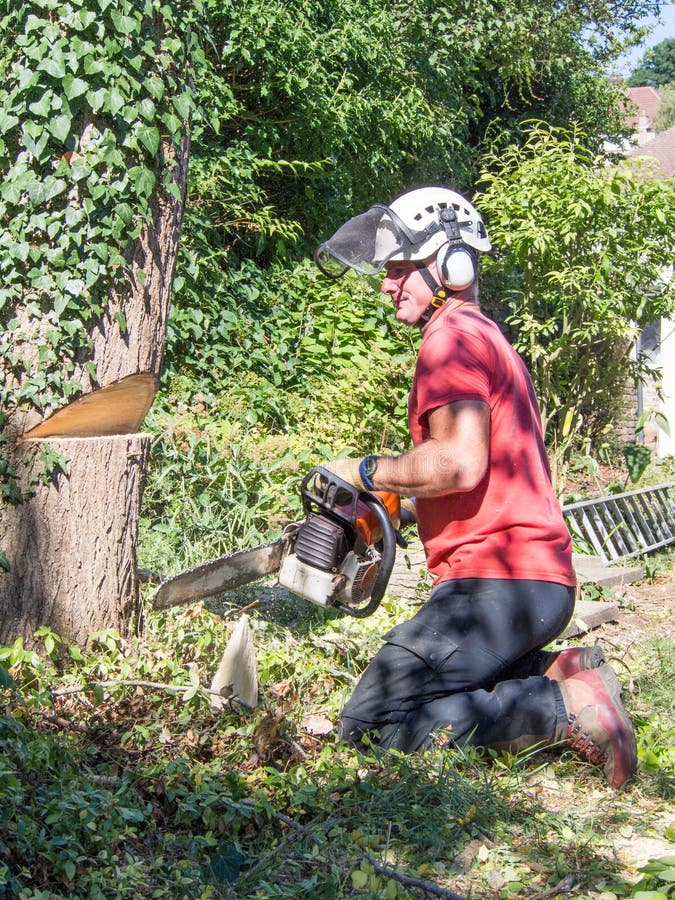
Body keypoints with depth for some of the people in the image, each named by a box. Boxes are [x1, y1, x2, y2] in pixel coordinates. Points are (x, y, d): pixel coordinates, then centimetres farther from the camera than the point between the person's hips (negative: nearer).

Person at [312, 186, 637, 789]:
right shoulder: (494, 341, 23)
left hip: (498, 583, -10)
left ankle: (565, 708, -14)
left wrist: (367, 473, -6)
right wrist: (400, 492, 19)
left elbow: (460, 463, -23)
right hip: (546, 579, 10)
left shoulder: (453, 336, -9)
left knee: (370, 724, -11)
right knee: (427, 686, 25)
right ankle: (560, 672, 8)